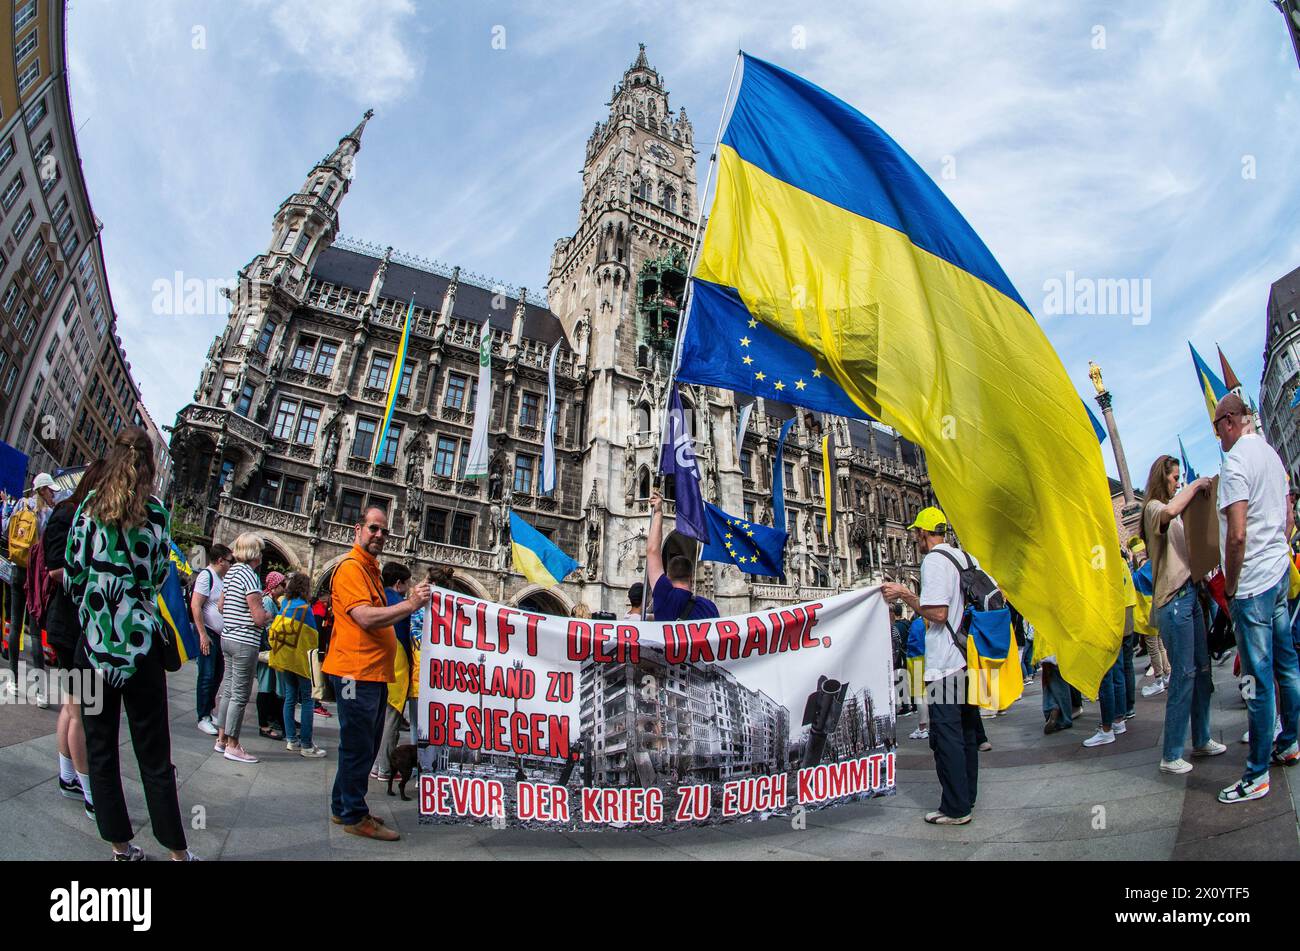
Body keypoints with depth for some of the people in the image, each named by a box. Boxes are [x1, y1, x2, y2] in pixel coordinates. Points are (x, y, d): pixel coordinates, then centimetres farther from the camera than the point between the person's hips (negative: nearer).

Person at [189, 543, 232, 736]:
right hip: (207, 633, -9)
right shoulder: (206, 575, -13)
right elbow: (195, 606, -19)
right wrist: (203, 634, -22)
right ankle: (203, 718, 3)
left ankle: (209, 711, 26)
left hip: (219, 634, 9)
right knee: (207, 676, -4)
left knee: (218, 674, 14)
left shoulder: (219, 578, 14)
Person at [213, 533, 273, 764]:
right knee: (240, 694, -1)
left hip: (227, 637, 9)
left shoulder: (231, 572, 9)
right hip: (245, 642, -9)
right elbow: (260, 618, -20)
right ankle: (232, 745, 6)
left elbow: (222, 605, 22)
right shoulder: (249, 576, -19)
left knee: (228, 688, 16)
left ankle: (222, 739, 25)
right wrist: (268, 614, -1)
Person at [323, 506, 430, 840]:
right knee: (359, 747, 0)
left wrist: (409, 603, 10)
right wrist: (410, 604, -23)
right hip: (356, 671, -10)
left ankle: (343, 807, 32)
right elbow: (365, 617, -23)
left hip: (374, 672, 10)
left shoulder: (371, 568, 19)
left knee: (365, 747, 19)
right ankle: (354, 816, 13)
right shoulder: (351, 566, -12)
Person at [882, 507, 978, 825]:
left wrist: (903, 594, -10)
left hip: (945, 664, -9)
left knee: (946, 735, -3)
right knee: (967, 730, 16)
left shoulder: (933, 560, -14)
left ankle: (955, 808, 2)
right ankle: (967, 796, 25)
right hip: (970, 658, 9)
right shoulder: (968, 558, 12)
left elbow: (937, 613, -22)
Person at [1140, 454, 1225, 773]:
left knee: (1202, 670, 16)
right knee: (1183, 674, -8)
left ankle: (1202, 740, 29)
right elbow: (1169, 512, -31)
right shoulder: (1153, 508, -7)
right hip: (1173, 600, -10)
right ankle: (1170, 756, -1)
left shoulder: (1173, 513, 22)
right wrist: (1195, 486, -17)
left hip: (1190, 593, 10)